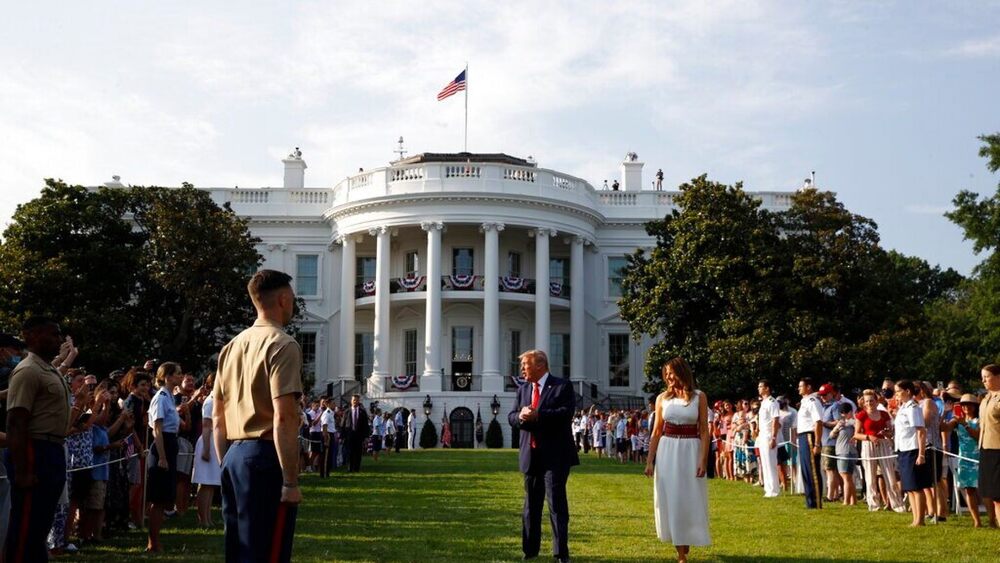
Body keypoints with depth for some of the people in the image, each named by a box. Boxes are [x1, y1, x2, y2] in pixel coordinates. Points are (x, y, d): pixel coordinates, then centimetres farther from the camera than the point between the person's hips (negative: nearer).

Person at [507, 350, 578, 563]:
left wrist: (537, 415, -22)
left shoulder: (562, 387, -5)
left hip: (555, 455, -6)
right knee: (531, 503, 13)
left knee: (556, 502, -7)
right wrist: (520, 416, -14)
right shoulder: (523, 389, 14)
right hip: (530, 455, 6)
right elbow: (511, 417, 10)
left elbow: (566, 412, -19)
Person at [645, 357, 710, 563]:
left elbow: (704, 431, -3)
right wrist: (650, 461, 1)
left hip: (691, 451, -2)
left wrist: (704, 460, -11)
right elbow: (656, 432, 6)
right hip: (667, 451, 2)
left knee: (691, 500, 1)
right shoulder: (662, 398, 5)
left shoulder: (699, 397, -1)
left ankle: (687, 539, 19)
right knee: (670, 500, 4)